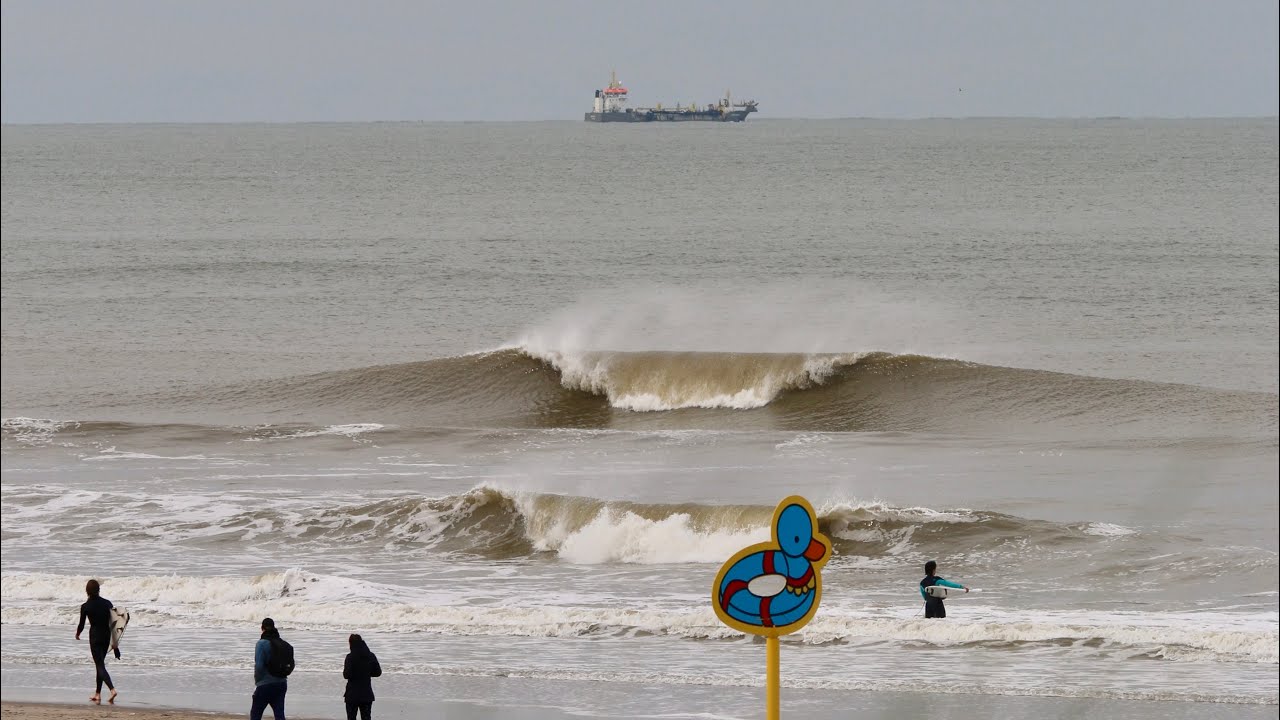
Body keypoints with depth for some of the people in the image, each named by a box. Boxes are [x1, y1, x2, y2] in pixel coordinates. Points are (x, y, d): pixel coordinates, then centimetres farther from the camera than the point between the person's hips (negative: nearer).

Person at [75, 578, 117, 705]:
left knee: (100, 665, -6)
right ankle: (98, 694, 22)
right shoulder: (107, 603, 1)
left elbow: (81, 625, -3)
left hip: (95, 636, -5)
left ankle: (112, 689, -27)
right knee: (100, 664, 17)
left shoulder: (85, 607, -10)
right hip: (106, 635, 5)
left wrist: (77, 634, 20)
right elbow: (112, 622, 6)